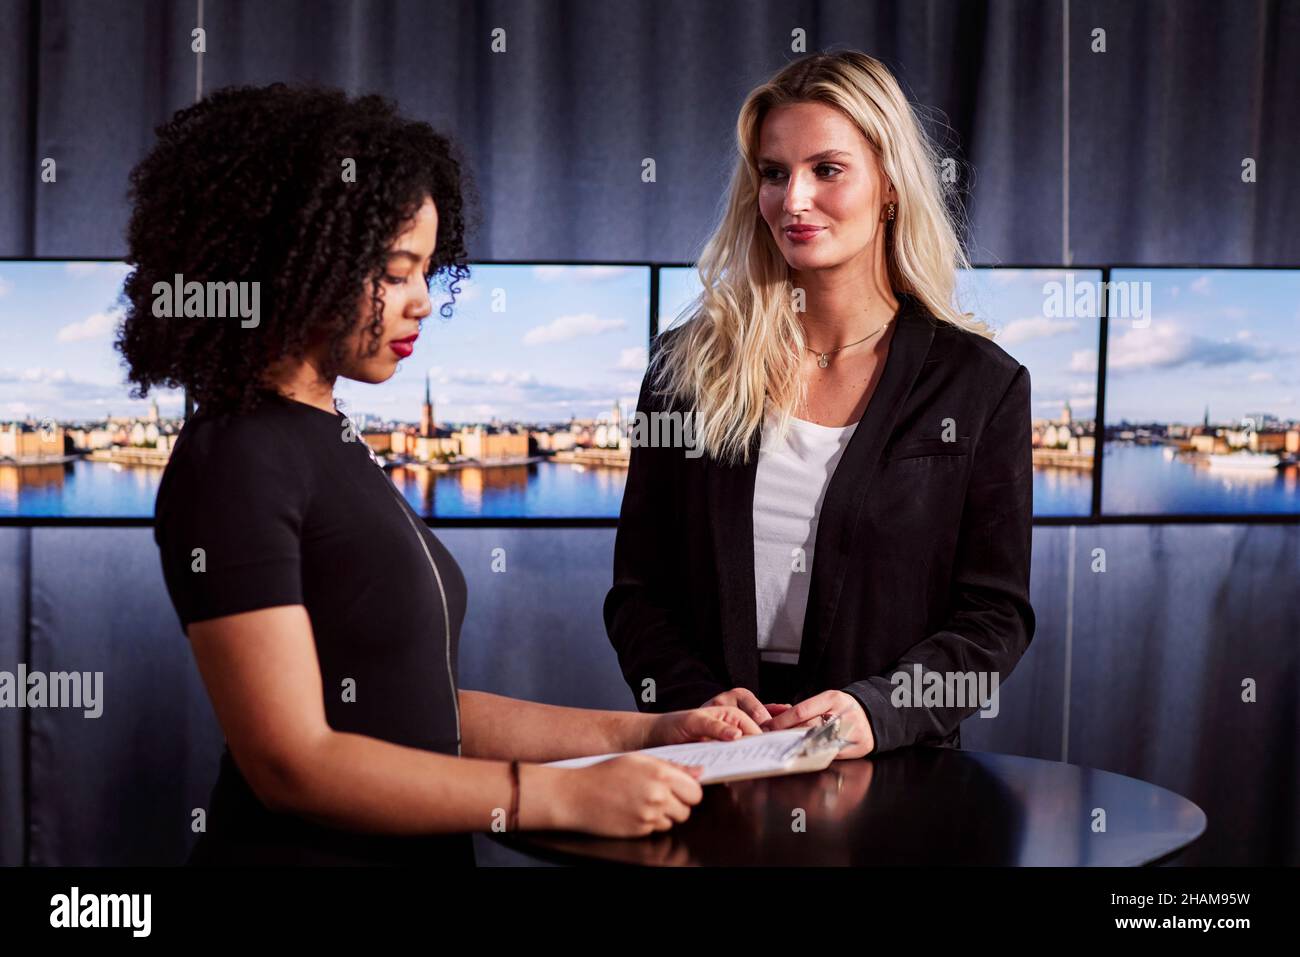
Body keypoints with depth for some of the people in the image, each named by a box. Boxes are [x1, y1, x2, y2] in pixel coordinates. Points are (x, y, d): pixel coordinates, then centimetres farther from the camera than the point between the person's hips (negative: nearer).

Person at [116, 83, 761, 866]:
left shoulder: (330, 444, 13)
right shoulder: (235, 463, -11)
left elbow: (412, 710, 12)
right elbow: (292, 760, -17)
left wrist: (639, 733, 5)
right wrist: (565, 796, -18)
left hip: (419, 850, 7)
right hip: (306, 846, -7)